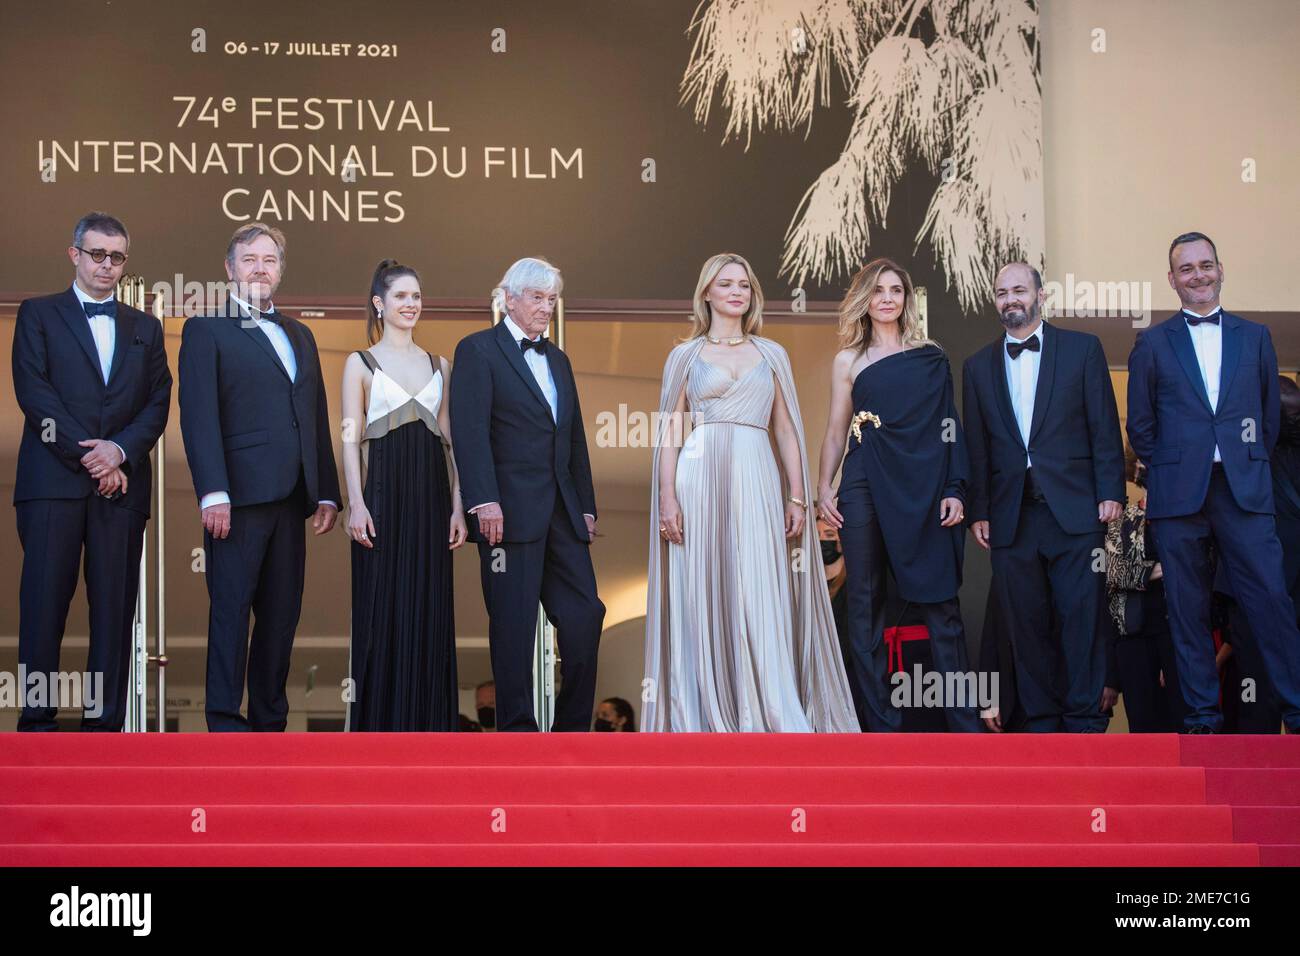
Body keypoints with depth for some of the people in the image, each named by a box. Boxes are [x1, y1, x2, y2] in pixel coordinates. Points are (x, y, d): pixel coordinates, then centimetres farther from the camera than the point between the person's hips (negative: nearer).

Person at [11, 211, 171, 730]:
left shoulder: (145, 328, 19)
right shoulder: (39, 314, 9)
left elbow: (158, 403, 10)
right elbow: (32, 391, -2)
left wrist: (120, 450, -9)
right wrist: (86, 455, -10)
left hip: (122, 483, 3)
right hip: (54, 479, -3)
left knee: (115, 607, 0)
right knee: (44, 603, -5)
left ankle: (104, 722, 2)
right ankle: (36, 720, -2)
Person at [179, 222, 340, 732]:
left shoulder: (299, 335, 22)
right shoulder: (206, 329, 2)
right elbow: (199, 416, -7)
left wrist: (327, 493, 13)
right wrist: (213, 493, -17)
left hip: (291, 499, 6)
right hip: (239, 497, -6)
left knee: (282, 615, 7)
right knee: (231, 611, -4)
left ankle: (270, 721, 12)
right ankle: (226, 724, 0)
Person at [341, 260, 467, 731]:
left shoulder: (438, 365, 14)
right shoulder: (360, 363, 4)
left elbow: (449, 439, 12)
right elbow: (351, 439, -1)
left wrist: (457, 506, 4)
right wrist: (356, 503, -12)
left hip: (431, 496, 3)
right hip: (384, 491, -3)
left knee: (430, 610, 4)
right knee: (382, 609, -3)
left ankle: (427, 722, 9)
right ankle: (380, 721, 3)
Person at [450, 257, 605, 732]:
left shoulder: (558, 359, 21)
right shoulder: (478, 350, -1)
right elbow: (470, 430, -11)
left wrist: (586, 506, 16)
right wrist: (484, 502, -20)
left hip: (562, 513, 7)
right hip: (510, 511, -7)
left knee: (584, 614, 1)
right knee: (513, 623, -2)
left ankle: (573, 726, 10)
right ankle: (516, 727, 6)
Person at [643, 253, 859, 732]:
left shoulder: (772, 354, 15)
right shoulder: (685, 355, 10)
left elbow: (785, 430, 13)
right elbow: (669, 430, 5)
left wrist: (797, 495, 4)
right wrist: (667, 496, -6)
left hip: (758, 482, 1)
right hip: (702, 480, -1)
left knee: (763, 598, -5)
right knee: (704, 597, -2)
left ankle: (775, 719, -5)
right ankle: (710, 716, 2)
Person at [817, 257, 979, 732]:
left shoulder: (932, 357, 10)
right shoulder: (848, 362, 10)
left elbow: (949, 426, 8)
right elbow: (836, 431, 11)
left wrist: (955, 490, 0)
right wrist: (824, 489, 1)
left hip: (924, 487, 0)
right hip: (866, 486, 0)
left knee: (941, 604, -3)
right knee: (865, 606, 1)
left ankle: (964, 721, 1)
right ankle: (882, 724, 6)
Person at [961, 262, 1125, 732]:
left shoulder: (1082, 348, 7)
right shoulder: (978, 366, 14)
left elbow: (1104, 427, 3)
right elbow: (977, 446, 12)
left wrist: (1111, 493, -5)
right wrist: (978, 512, 6)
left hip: (1074, 510, -2)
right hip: (1011, 514, 2)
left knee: (1083, 618, -3)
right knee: (1026, 623, 3)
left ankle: (1084, 720, 4)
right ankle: (1042, 721, 11)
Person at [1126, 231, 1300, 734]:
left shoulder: (1254, 336, 11)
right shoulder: (1152, 344, 8)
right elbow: (1140, 426, 11)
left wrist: (1250, 466, 10)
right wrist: (1169, 471, 7)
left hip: (1245, 491, 0)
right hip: (1179, 496, 0)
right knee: (1188, 610, 3)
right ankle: (1202, 716, 10)